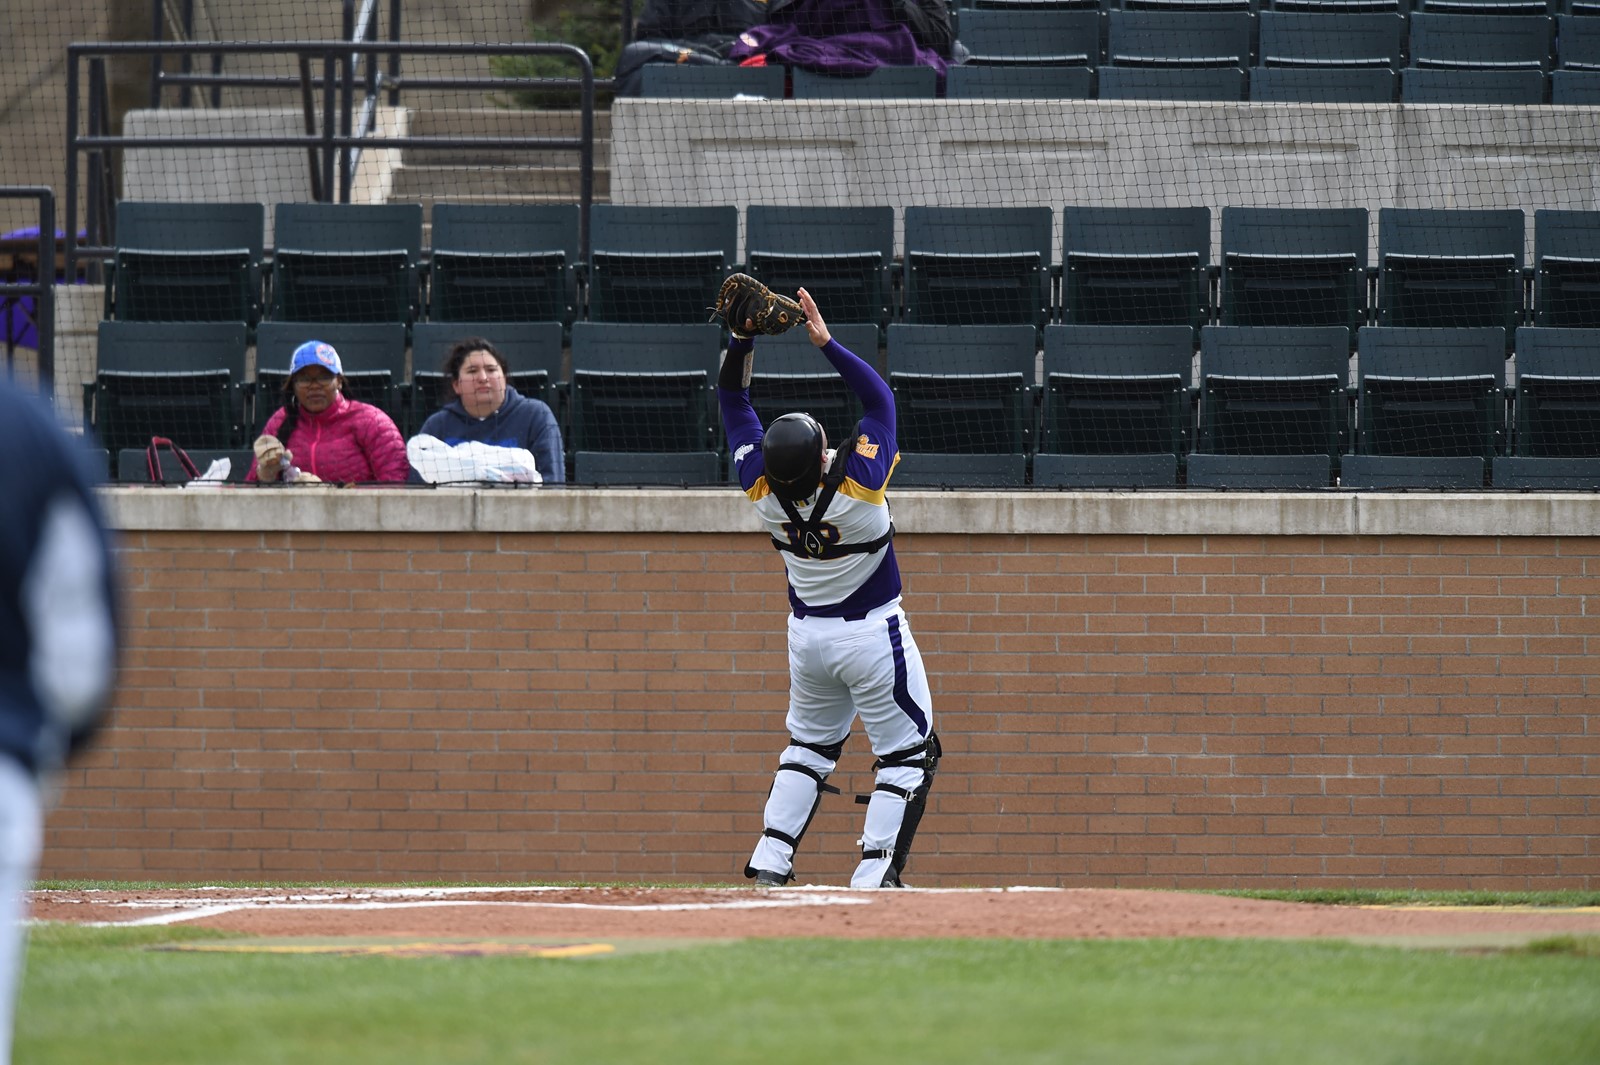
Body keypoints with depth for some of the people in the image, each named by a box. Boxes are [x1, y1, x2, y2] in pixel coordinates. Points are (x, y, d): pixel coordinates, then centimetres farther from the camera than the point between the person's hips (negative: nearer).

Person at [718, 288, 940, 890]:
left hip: (808, 636, 5)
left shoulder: (762, 488, -18)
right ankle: (875, 874, -7)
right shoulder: (858, 484, -29)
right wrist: (827, 343, -24)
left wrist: (742, 339, -16)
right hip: (872, 633, -5)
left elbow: (732, 395, -7)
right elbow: (878, 395, -18)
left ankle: (770, 863, 11)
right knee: (906, 754, 5)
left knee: (810, 746, 22)